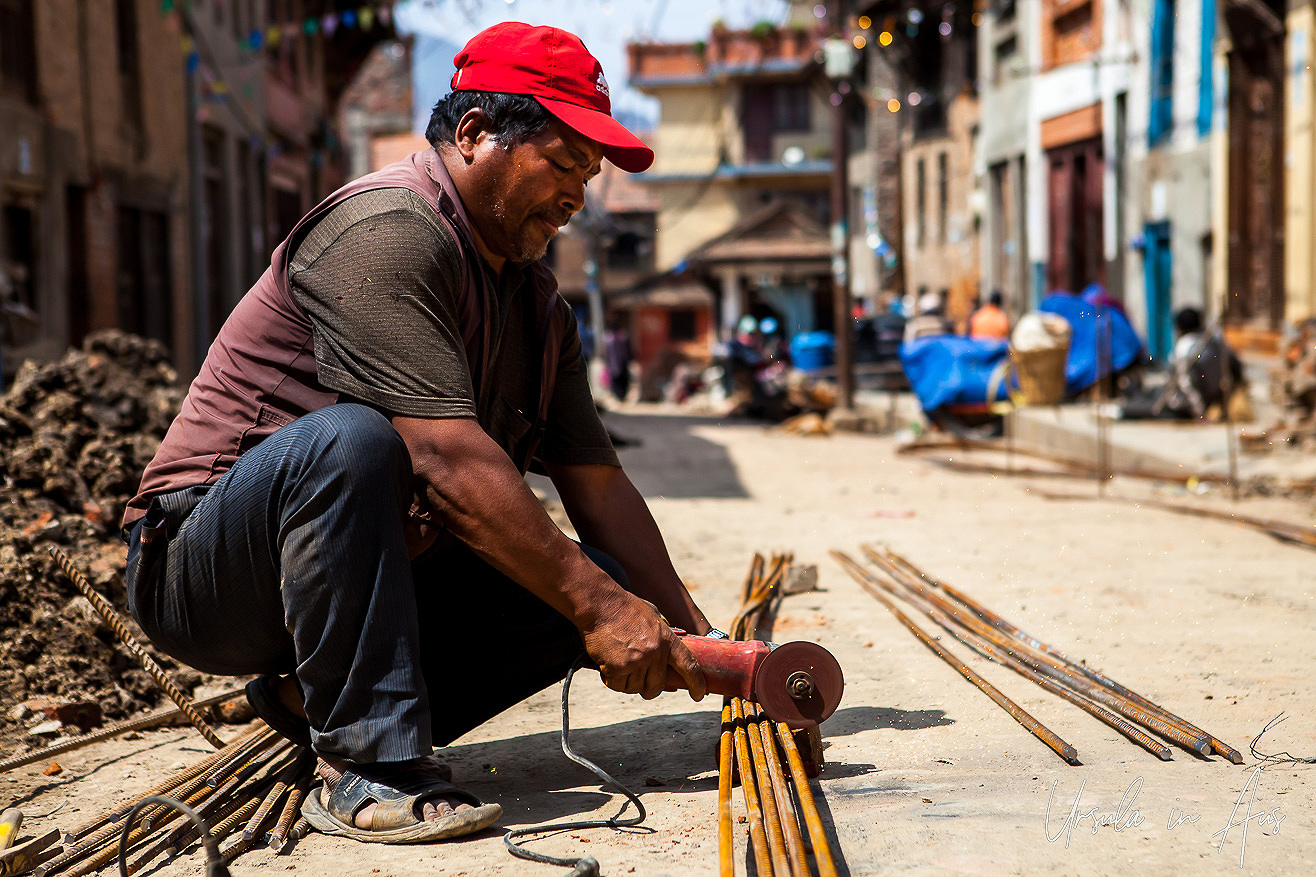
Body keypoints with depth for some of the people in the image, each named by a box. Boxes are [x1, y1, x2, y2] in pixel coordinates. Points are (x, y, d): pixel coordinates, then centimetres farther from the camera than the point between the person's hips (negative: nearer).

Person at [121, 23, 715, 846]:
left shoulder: (537, 299, 10)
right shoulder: (384, 231, -19)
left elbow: (598, 483, 7)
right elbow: (449, 463, -28)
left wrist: (686, 632, -5)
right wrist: (598, 605, -26)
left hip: (377, 573, 8)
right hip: (200, 569, -8)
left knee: (600, 581, -6)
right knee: (349, 438, -37)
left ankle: (318, 696, 1)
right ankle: (369, 764, -28)